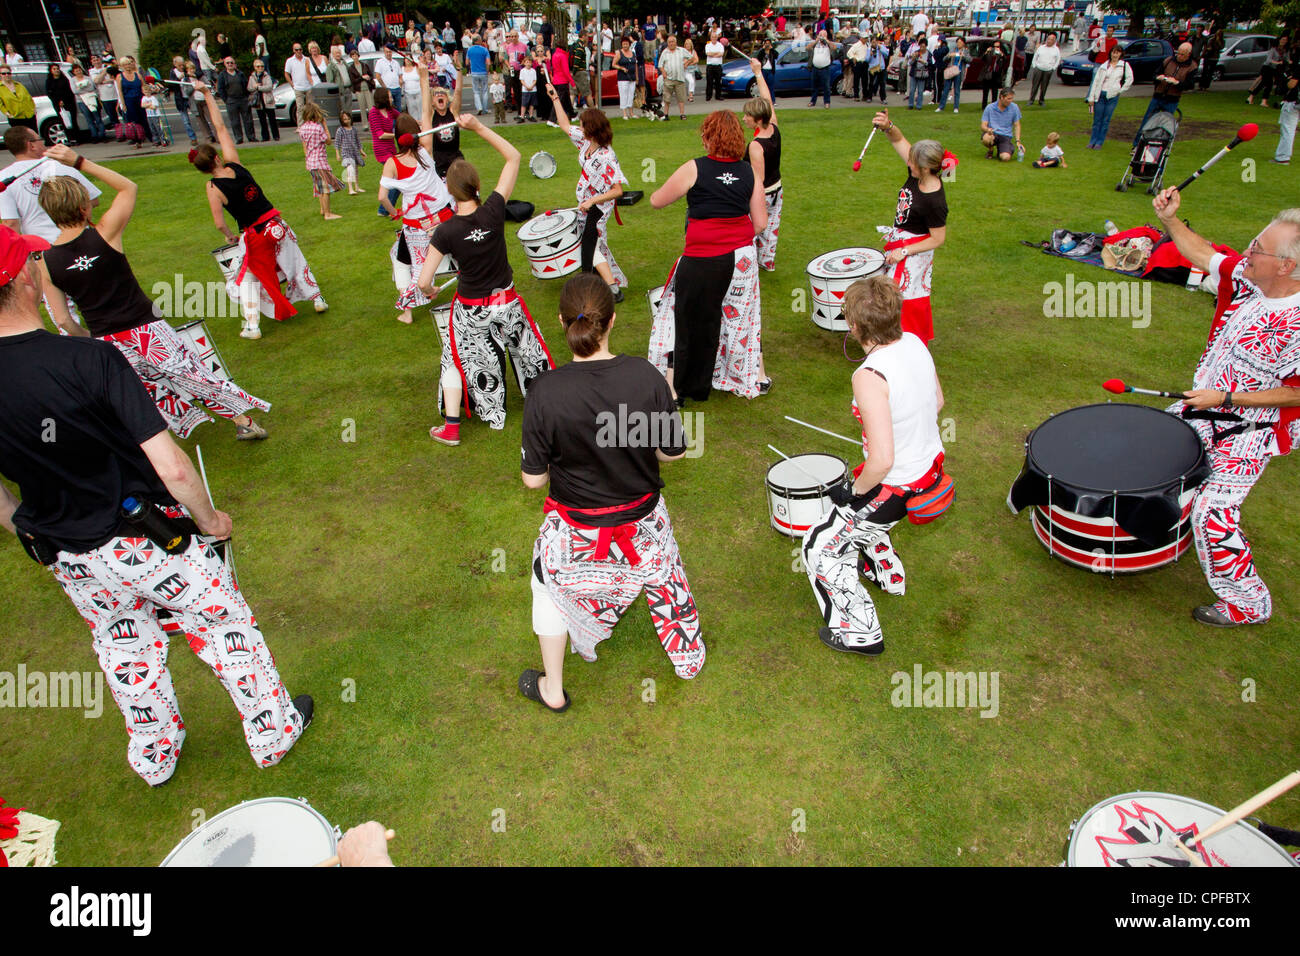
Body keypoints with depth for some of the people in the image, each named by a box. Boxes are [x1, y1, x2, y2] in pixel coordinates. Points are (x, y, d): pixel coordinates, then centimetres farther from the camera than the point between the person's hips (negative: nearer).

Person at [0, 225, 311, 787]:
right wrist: (209, 519, -9)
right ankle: (273, 731, 33)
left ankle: (154, 757, 46)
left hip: (69, 561, 5)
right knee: (223, 626, 15)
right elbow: (172, 469, -28)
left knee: (122, 647, 26)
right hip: (149, 541, -5)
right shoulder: (89, 359, -25)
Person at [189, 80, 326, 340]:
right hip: (276, 225, 3)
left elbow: (219, 224, -15)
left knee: (247, 278, 11)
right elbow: (220, 127, 2)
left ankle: (252, 326, 7)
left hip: (254, 236, -3)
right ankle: (317, 299, 32)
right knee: (295, 260, 22)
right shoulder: (234, 164, -7)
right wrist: (206, 93, 8)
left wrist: (229, 236, 7)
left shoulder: (213, 187, -14)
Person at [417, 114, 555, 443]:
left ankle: (451, 428, 17)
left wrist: (430, 291, 7)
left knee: (458, 359, 15)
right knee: (527, 347, 23)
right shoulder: (494, 211, -18)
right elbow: (514, 157, -7)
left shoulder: (445, 232, -19)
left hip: (470, 309, -1)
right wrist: (479, 128, -8)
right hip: (506, 302, 2)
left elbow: (423, 282, -16)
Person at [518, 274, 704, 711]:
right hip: (643, 521, 2)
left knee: (551, 584, 27)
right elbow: (672, 451, -7)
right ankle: (688, 657, 54)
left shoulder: (545, 392, -23)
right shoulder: (646, 376, -18)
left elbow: (533, 479, -14)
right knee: (664, 572, 31)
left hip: (576, 533, -1)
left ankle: (552, 689, 42)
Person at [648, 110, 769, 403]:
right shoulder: (750, 173, 3)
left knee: (688, 323, 7)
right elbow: (760, 223, 2)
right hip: (742, 258, 4)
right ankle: (756, 379, 34)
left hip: (702, 263, -4)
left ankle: (674, 389, 14)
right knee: (741, 316, 21)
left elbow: (656, 201, 1)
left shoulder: (694, 170, -9)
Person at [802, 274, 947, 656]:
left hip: (896, 489, -8)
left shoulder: (869, 377, -31)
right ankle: (887, 574, 57)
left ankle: (859, 633, 25)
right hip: (931, 466, 8)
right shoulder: (914, 343, -7)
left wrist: (855, 491, -14)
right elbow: (938, 401, 10)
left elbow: (882, 460, -32)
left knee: (821, 548, 12)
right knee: (854, 511, 35)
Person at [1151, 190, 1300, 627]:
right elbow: (1204, 254, 7)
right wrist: (1171, 220, -3)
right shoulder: (1245, 278, -8)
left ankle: (1248, 603, 7)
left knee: (1212, 514, -12)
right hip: (1207, 403, 8)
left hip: (1250, 430, -8)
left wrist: (1224, 398, -25)